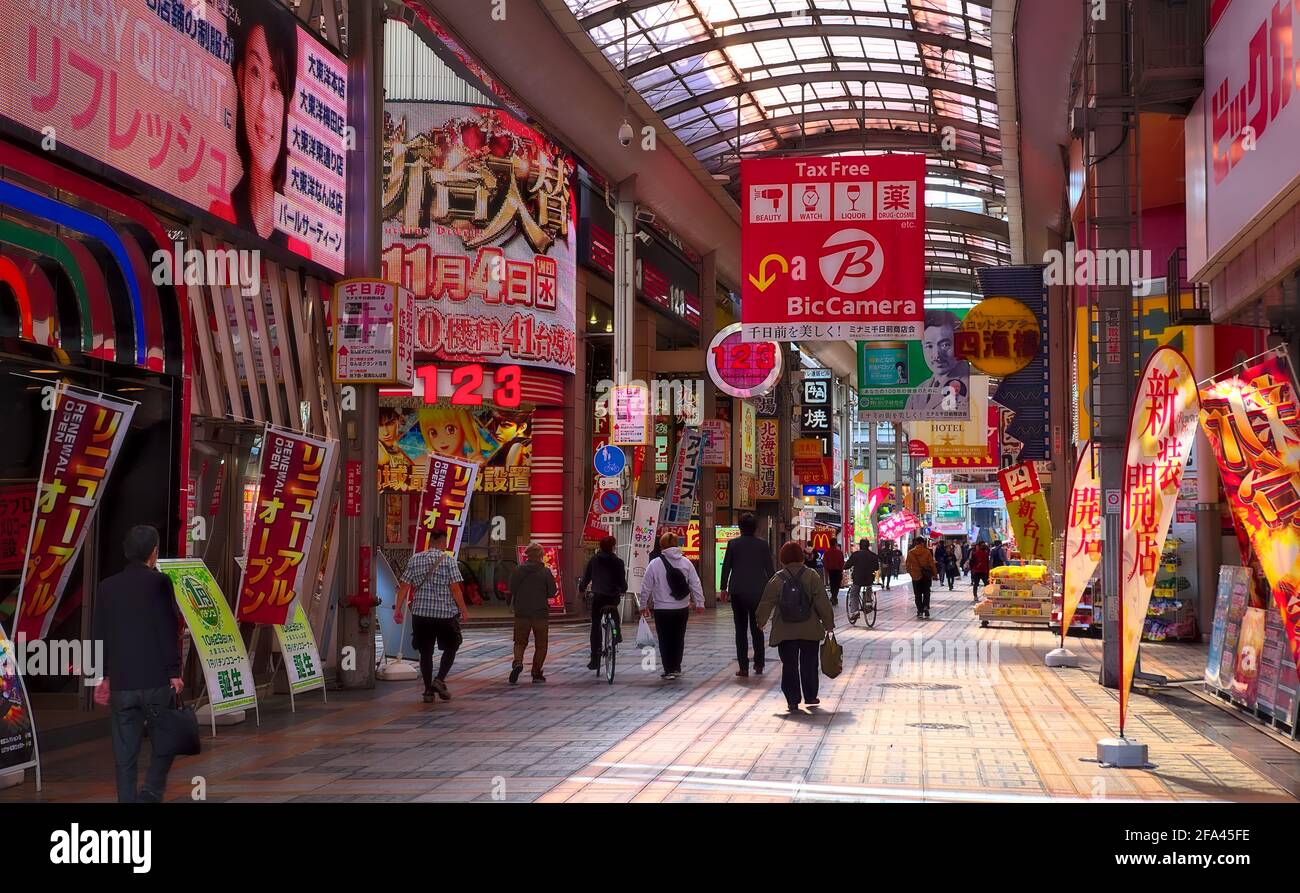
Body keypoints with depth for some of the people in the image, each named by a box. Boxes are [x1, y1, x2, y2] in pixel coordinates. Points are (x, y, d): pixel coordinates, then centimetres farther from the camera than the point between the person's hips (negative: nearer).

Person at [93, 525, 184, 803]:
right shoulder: (158, 582, -7)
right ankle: (150, 796, -6)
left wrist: (104, 676, 21)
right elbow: (169, 631, -9)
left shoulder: (107, 587, 9)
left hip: (120, 683, 4)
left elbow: (100, 635, 14)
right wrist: (174, 672, -5)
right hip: (156, 679, -4)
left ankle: (128, 799, 9)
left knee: (125, 754, 8)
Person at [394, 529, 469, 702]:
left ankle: (428, 690, 8)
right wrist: (464, 610, -2)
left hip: (421, 613, 3)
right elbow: (455, 588, -10)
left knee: (425, 651, 10)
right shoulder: (448, 560, -5)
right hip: (445, 613, -3)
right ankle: (440, 679, -2)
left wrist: (398, 609, 7)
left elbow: (404, 586, 3)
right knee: (451, 647, 14)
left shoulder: (415, 559, 5)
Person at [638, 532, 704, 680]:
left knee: (665, 640, 4)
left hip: (662, 610, -3)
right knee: (679, 638, 15)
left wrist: (643, 605, 8)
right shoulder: (686, 563, 0)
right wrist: (699, 603, 8)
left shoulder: (654, 564, -7)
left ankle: (669, 670, 1)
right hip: (682, 608, 3)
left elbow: (646, 587, -3)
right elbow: (695, 584, 1)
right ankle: (676, 668, 21)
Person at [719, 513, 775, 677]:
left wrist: (723, 588, 10)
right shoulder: (762, 545, -2)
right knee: (757, 629, 13)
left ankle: (743, 667, 0)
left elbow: (726, 567, -1)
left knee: (741, 629, 4)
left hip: (738, 591, -1)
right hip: (758, 591, 1)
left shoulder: (733, 544, -5)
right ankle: (759, 664, 14)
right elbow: (769, 568, 1)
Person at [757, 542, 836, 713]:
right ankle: (810, 697, 22)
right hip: (810, 631, 0)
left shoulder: (777, 579, -4)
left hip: (785, 632, 0)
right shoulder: (812, 577, -5)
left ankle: (793, 701, 2)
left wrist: (761, 622, 19)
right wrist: (829, 623, 5)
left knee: (789, 666, 5)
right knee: (809, 664, 14)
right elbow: (823, 602, -5)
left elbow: (766, 604, 2)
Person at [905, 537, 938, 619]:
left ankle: (920, 611, 6)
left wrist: (910, 573, 15)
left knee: (918, 594, 9)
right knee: (926, 592, 13)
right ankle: (926, 607, -8)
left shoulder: (911, 553, -4)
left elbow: (908, 565, 0)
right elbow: (932, 564, -4)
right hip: (926, 575, -1)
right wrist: (935, 574, 5)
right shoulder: (927, 552, -8)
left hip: (916, 576, 1)